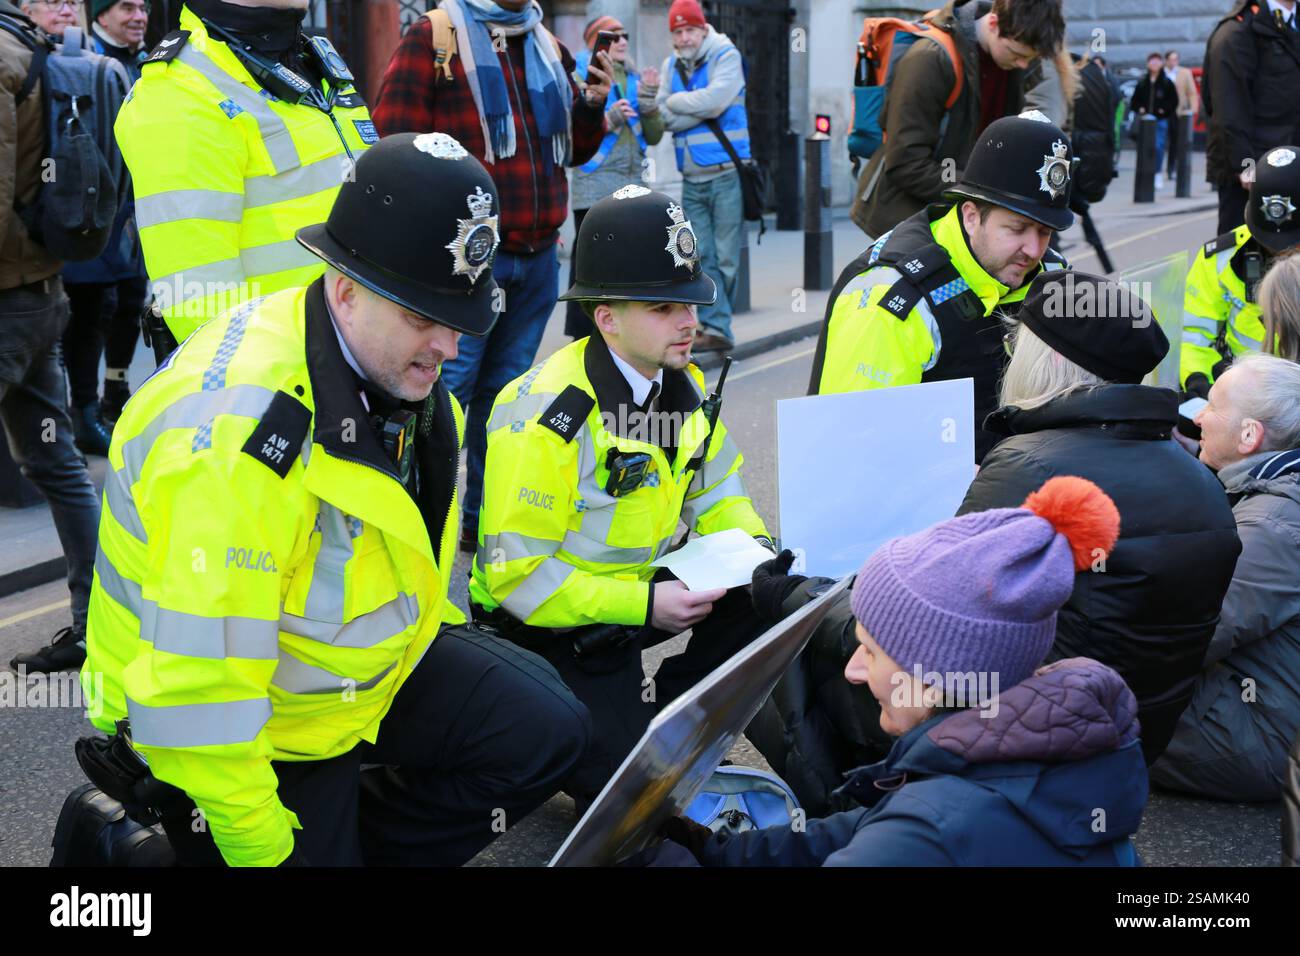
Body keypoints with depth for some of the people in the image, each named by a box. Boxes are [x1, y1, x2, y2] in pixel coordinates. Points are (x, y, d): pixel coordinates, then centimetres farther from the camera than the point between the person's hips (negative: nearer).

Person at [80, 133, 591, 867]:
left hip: (374, 667, 8)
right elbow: (196, 688, -32)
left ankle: (364, 837, 11)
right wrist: (260, 846, -22)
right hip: (256, 733, -8)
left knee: (550, 731, 1)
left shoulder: (398, 364, -6)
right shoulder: (241, 433, -35)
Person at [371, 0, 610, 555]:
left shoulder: (548, 46, 16)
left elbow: (575, 151, 22)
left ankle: (485, 519, 22)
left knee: (507, 390, 12)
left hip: (537, 257, 6)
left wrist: (592, 104, 2)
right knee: (446, 388, -6)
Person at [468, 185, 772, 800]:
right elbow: (516, 575, -25)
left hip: (642, 591, 7)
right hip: (543, 623, -7)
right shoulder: (543, 416, -26)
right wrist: (646, 605, -28)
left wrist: (754, 550, -11)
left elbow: (717, 496, 12)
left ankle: (661, 713, 4)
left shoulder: (684, 388, -1)